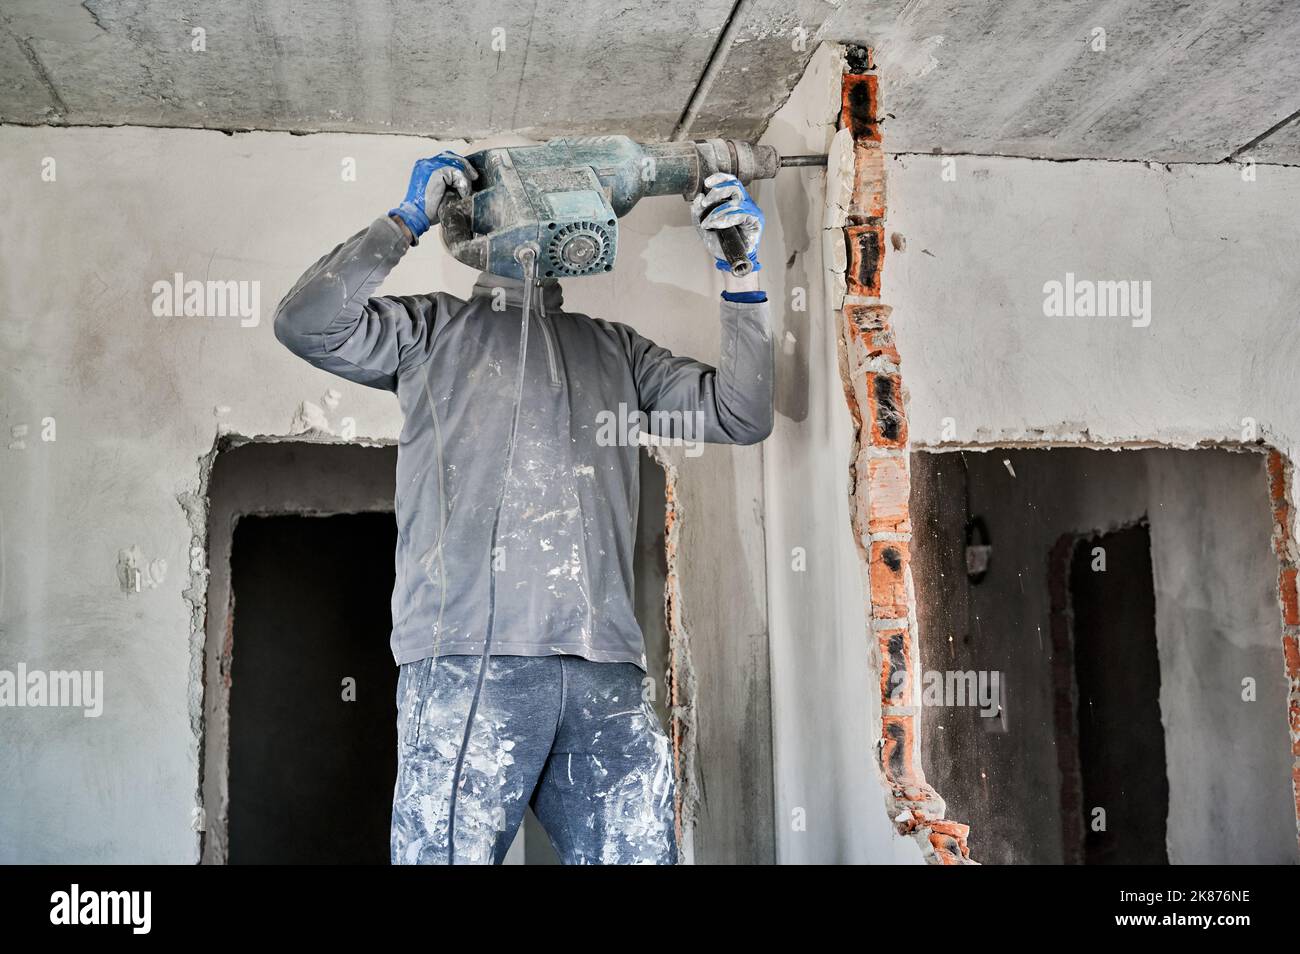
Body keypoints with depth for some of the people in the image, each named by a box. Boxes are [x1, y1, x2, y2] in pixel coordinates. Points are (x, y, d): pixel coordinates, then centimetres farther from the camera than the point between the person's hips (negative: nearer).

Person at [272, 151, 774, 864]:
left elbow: (741, 415, 22)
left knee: (636, 853, -3)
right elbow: (306, 325, 4)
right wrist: (407, 221, 6)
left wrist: (741, 276, 15)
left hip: (606, 672, 3)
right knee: (452, 852, -7)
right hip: (467, 662, -3)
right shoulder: (436, 326, 18)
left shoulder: (614, 348, 27)